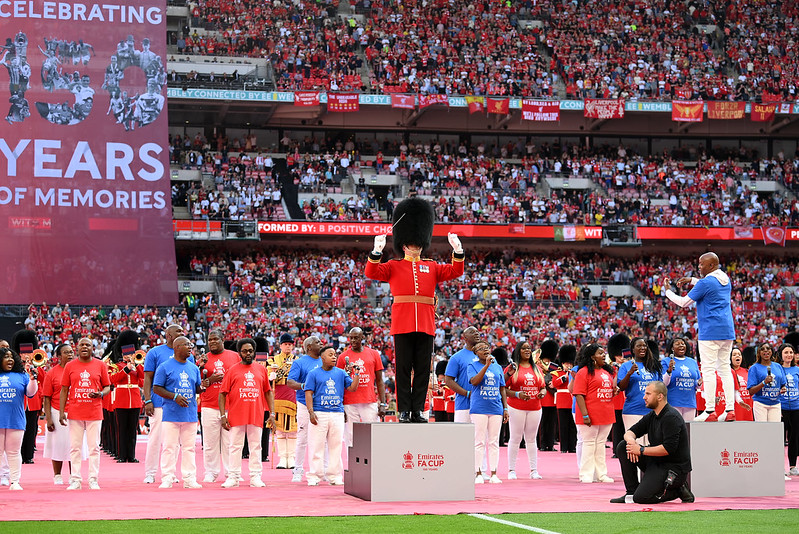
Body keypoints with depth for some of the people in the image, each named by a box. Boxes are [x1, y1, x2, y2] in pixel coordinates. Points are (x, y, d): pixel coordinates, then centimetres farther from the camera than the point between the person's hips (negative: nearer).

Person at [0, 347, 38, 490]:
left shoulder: (21, 376, 9)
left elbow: (30, 393, 4)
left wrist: (33, 379, -10)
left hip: (16, 420, 1)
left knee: (14, 452, 5)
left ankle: (14, 481, 8)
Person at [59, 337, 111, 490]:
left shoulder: (100, 365, 4)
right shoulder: (70, 366, 5)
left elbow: (107, 387, 9)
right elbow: (64, 390, 6)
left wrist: (100, 394, -14)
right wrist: (61, 412, 0)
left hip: (94, 413, 0)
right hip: (75, 413, 0)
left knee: (94, 447, 0)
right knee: (75, 447, 2)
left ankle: (93, 480, 5)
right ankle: (75, 480, 6)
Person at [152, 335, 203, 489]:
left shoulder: (194, 368, 14)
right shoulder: (165, 367, -2)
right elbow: (156, 388, -5)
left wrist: (201, 388, -6)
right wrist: (175, 397, -16)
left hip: (190, 413, 5)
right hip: (171, 413, -5)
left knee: (189, 447, 6)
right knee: (169, 447, -4)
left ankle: (189, 479, 10)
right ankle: (167, 479, 2)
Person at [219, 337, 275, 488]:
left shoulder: (261, 369, 12)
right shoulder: (232, 370, 5)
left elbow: (268, 392, 16)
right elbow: (223, 393, 3)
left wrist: (272, 413, 8)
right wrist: (223, 415, -6)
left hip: (256, 416, 2)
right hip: (236, 416, -2)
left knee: (256, 446, 3)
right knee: (235, 446, 1)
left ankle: (255, 477, 7)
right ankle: (233, 477, 5)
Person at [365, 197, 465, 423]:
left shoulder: (431, 267, 18)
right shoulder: (394, 267, 10)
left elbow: (455, 271, 10)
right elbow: (371, 272, -2)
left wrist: (458, 251, -7)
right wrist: (377, 251, -18)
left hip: (426, 325, 3)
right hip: (403, 324, -3)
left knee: (423, 369, 3)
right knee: (403, 368, -1)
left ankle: (418, 410, 7)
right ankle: (404, 411, 2)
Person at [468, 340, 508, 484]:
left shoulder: (498, 368, 14)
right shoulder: (473, 366, 2)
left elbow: (502, 389, 16)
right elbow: (474, 381, -16)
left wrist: (505, 409, 10)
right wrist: (486, 365, -20)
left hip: (496, 409, 4)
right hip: (479, 409, -4)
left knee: (494, 442, 4)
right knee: (479, 442, -4)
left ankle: (494, 474, 6)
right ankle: (478, 474, 0)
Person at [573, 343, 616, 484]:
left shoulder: (607, 371, 15)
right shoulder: (584, 372, -9)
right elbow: (579, 394, -14)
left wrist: (615, 388, 3)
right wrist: (585, 415, -20)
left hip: (606, 415, 7)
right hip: (591, 416, -7)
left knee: (601, 444, 12)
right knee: (589, 443, -2)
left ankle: (601, 474, 17)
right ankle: (586, 475, 4)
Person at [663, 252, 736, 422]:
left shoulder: (705, 283, -12)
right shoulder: (726, 279, 13)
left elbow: (684, 302, -5)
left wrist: (668, 291, 10)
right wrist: (692, 280, 25)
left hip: (710, 331, -8)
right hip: (727, 331, 8)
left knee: (708, 370, -6)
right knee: (725, 369, 10)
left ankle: (710, 411, -8)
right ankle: (730, 410, 6)